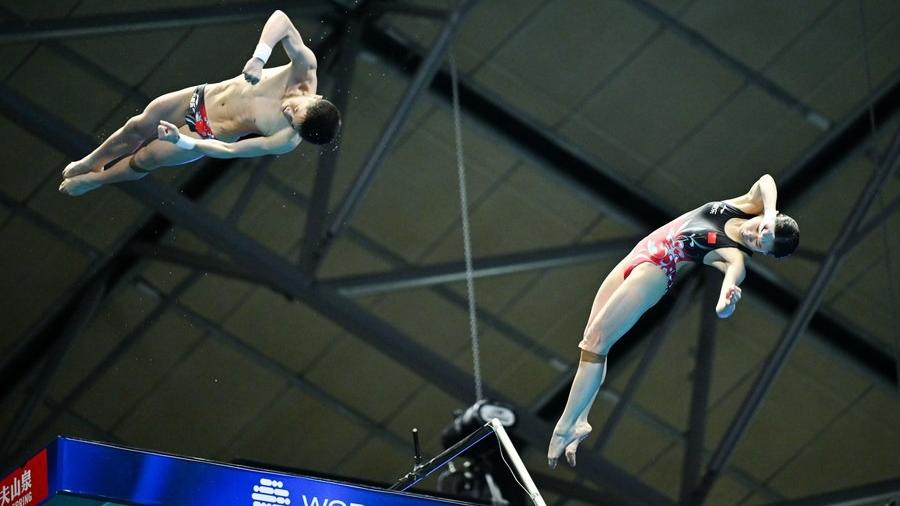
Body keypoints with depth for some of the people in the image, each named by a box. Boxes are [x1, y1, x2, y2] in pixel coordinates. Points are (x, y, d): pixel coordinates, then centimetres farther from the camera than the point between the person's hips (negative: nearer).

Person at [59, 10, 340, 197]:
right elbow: (280, 18, -34)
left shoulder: (288, 140, -33)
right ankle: (92, 162, 46)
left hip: (210, 135, -3)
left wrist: (182, 142, -29)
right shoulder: (304, 67, -28)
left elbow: (229, 150, -26)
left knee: (142, 160, 13)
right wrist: (260, 58, -46)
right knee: (138, 126, 14)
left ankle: (94, 179, 46)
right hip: (203, 98, 3)